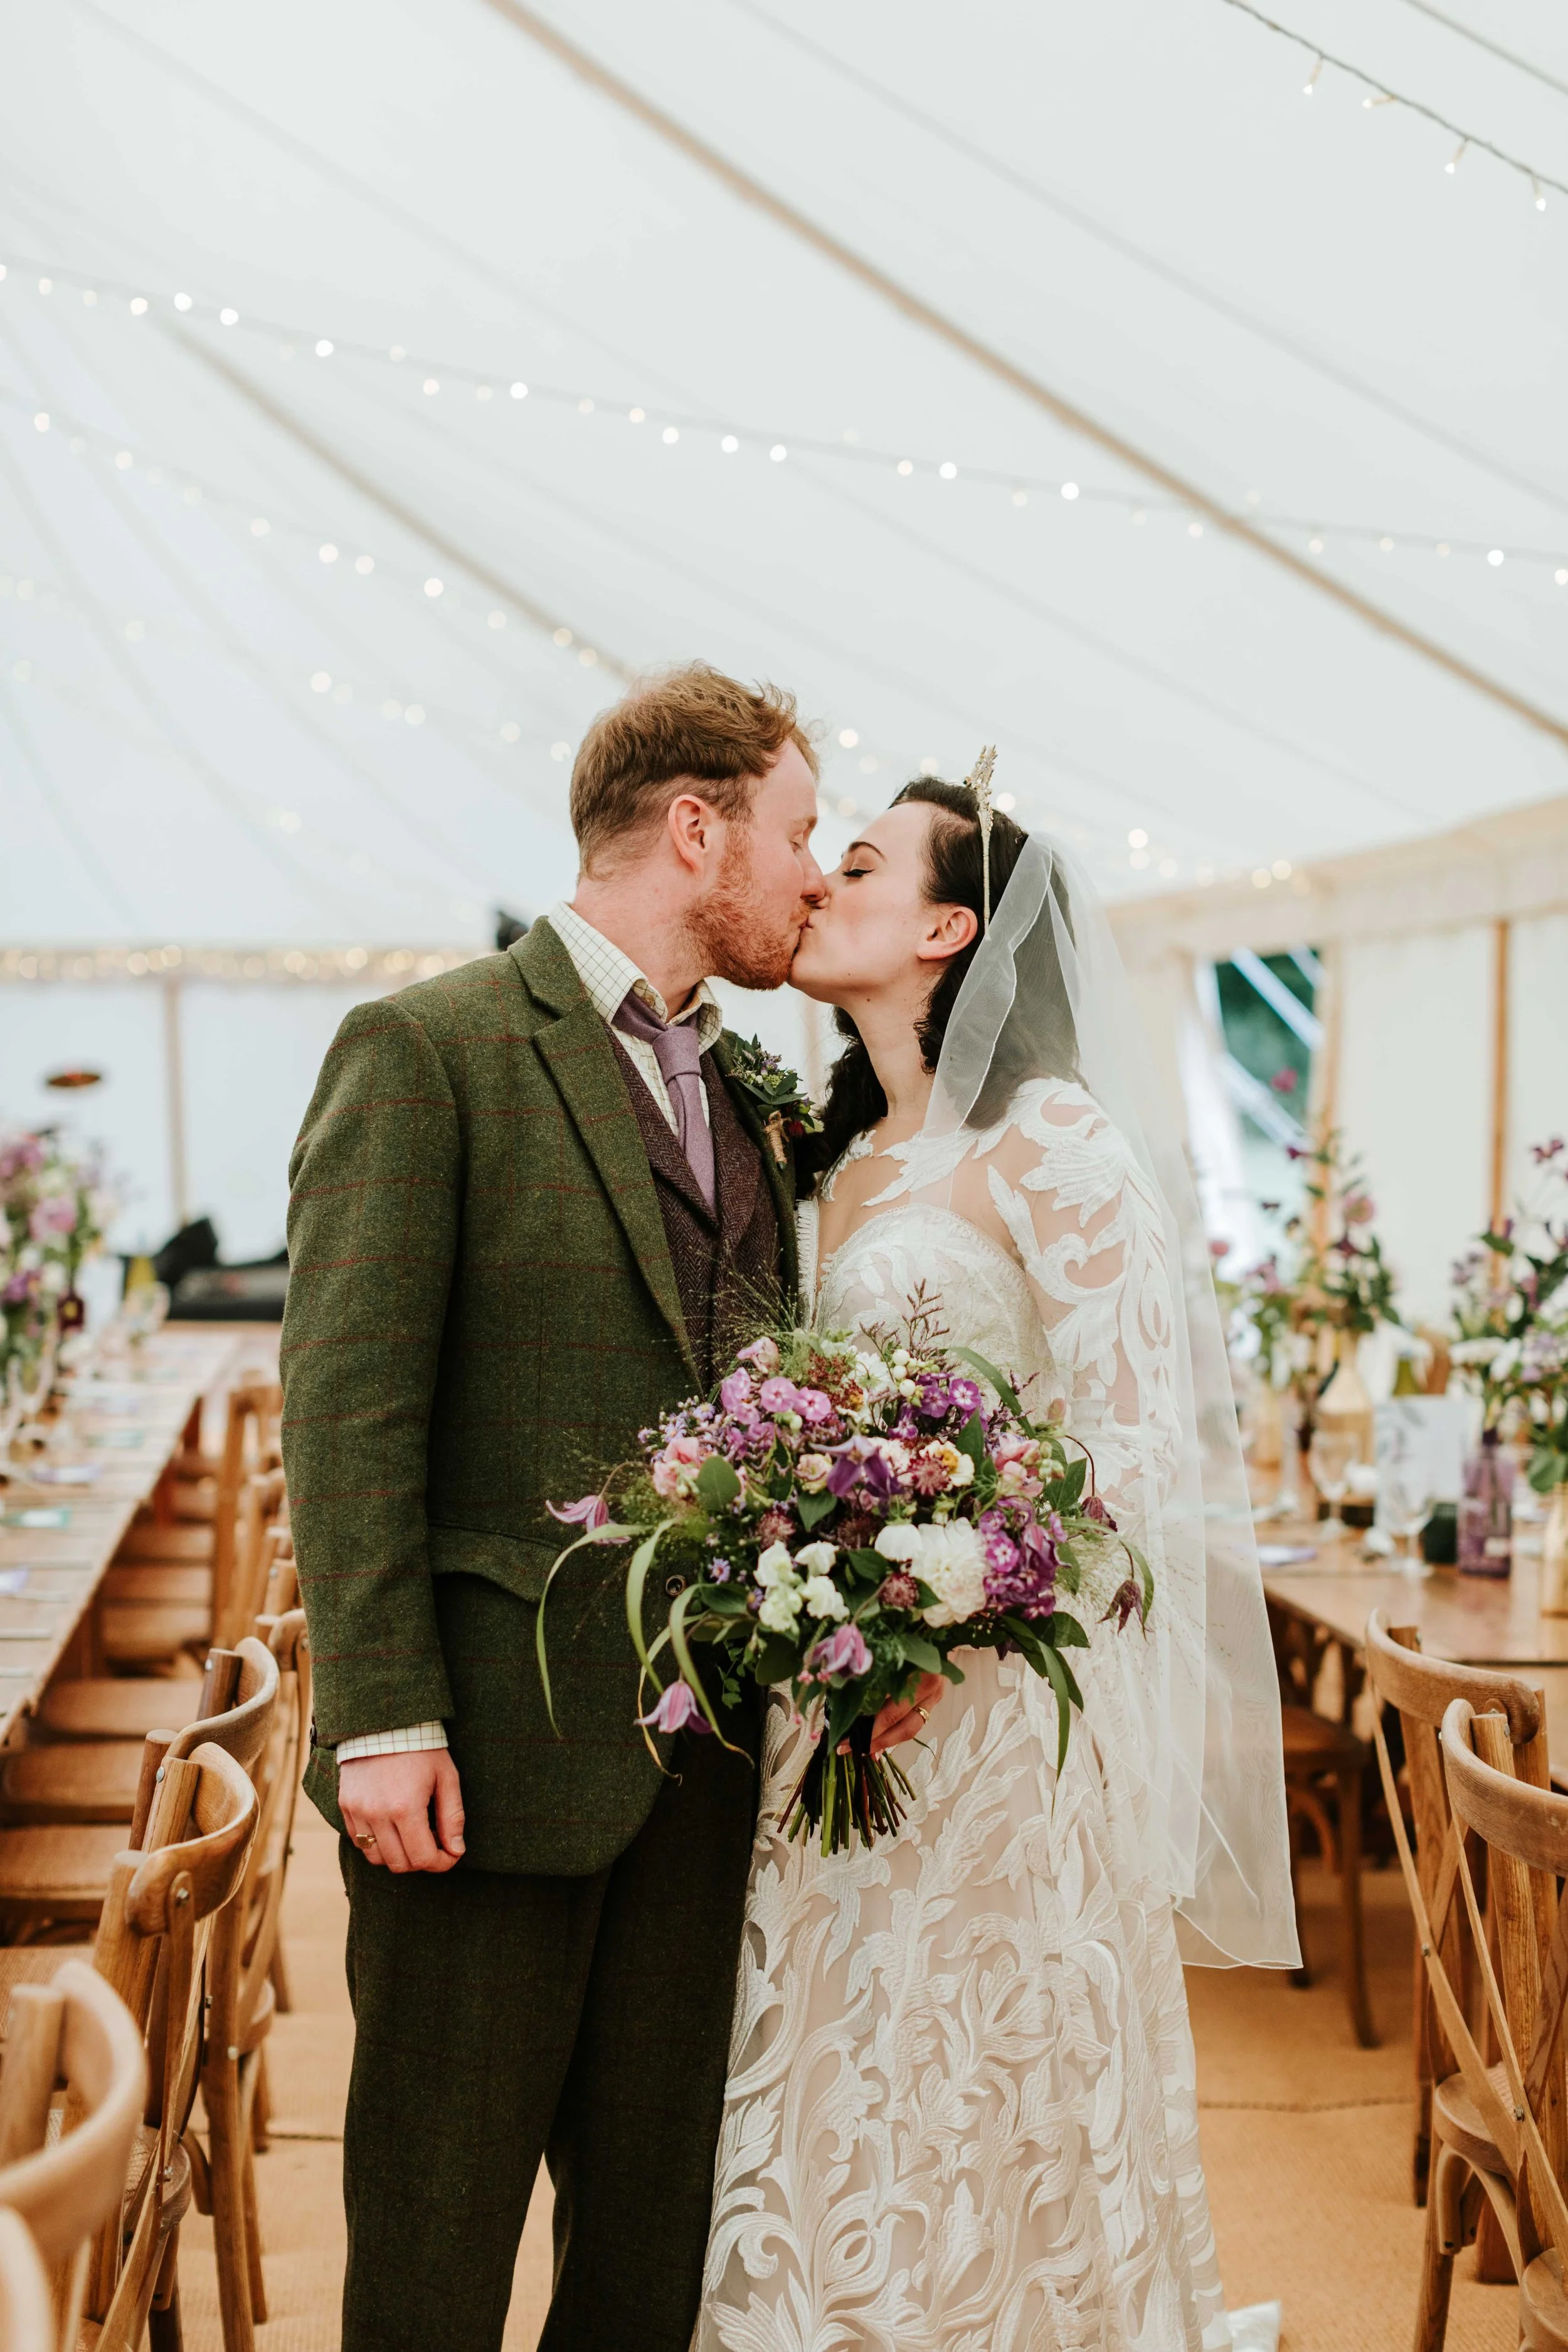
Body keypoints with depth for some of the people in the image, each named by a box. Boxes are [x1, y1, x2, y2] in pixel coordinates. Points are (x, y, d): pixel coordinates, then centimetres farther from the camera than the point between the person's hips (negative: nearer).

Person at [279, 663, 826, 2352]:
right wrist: (383, 1718, -16)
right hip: (493, 1750, -6)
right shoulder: (427, 1052, -7)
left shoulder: (741, 1094, 15)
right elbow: (347, 1406, -12)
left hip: (702, 1758, 6)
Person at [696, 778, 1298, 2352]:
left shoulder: (1052, 1140, -10)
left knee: (984, 2139, 3)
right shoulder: (844, 1165, 13)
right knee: (838, 2141, 12)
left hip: (1003, 1707, -7)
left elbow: (1138, 1443, -14)